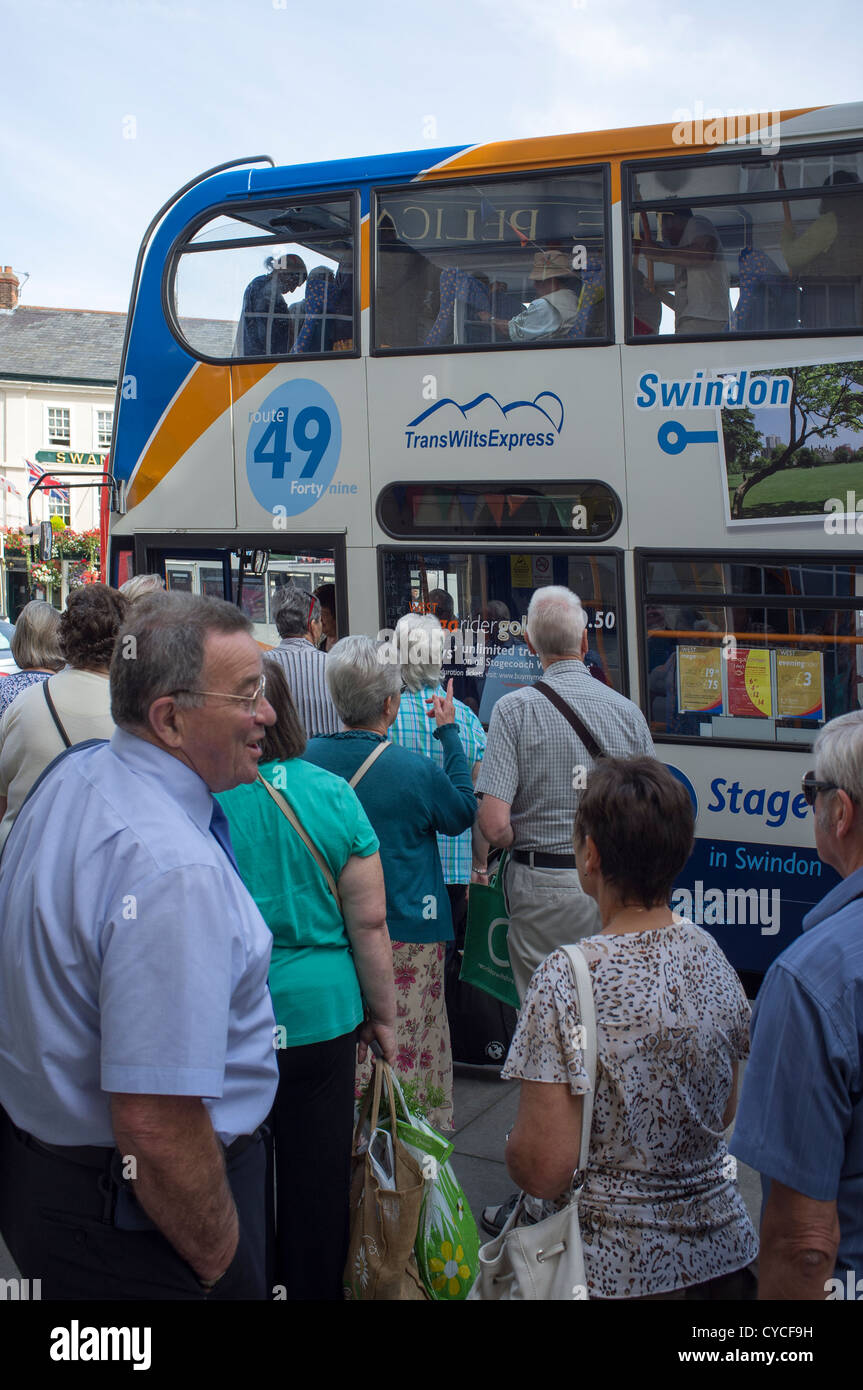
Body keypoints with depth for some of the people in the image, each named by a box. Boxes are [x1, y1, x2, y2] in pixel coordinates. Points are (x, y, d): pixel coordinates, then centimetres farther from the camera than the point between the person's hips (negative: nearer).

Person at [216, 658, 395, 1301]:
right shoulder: (332, 794, -5)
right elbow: (369, 923, -2)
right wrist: (383, 1017, 9)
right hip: (320, 1017, 2)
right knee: (316, 1183, 15)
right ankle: (318, 1288, 29)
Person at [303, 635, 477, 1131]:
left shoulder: (308, 758, -5)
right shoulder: (415, 769, -16)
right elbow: (463, 813, 4)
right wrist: (449, 733, 10)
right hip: (406, 932, -4)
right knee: (406, 1055, 7)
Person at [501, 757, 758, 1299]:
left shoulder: (565, 981, -21)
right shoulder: (711, 955, -3)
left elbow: (545, 1170, -19)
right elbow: (727, 1117, 10)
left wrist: (513, 1147, 1)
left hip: (617, 1268, -6)